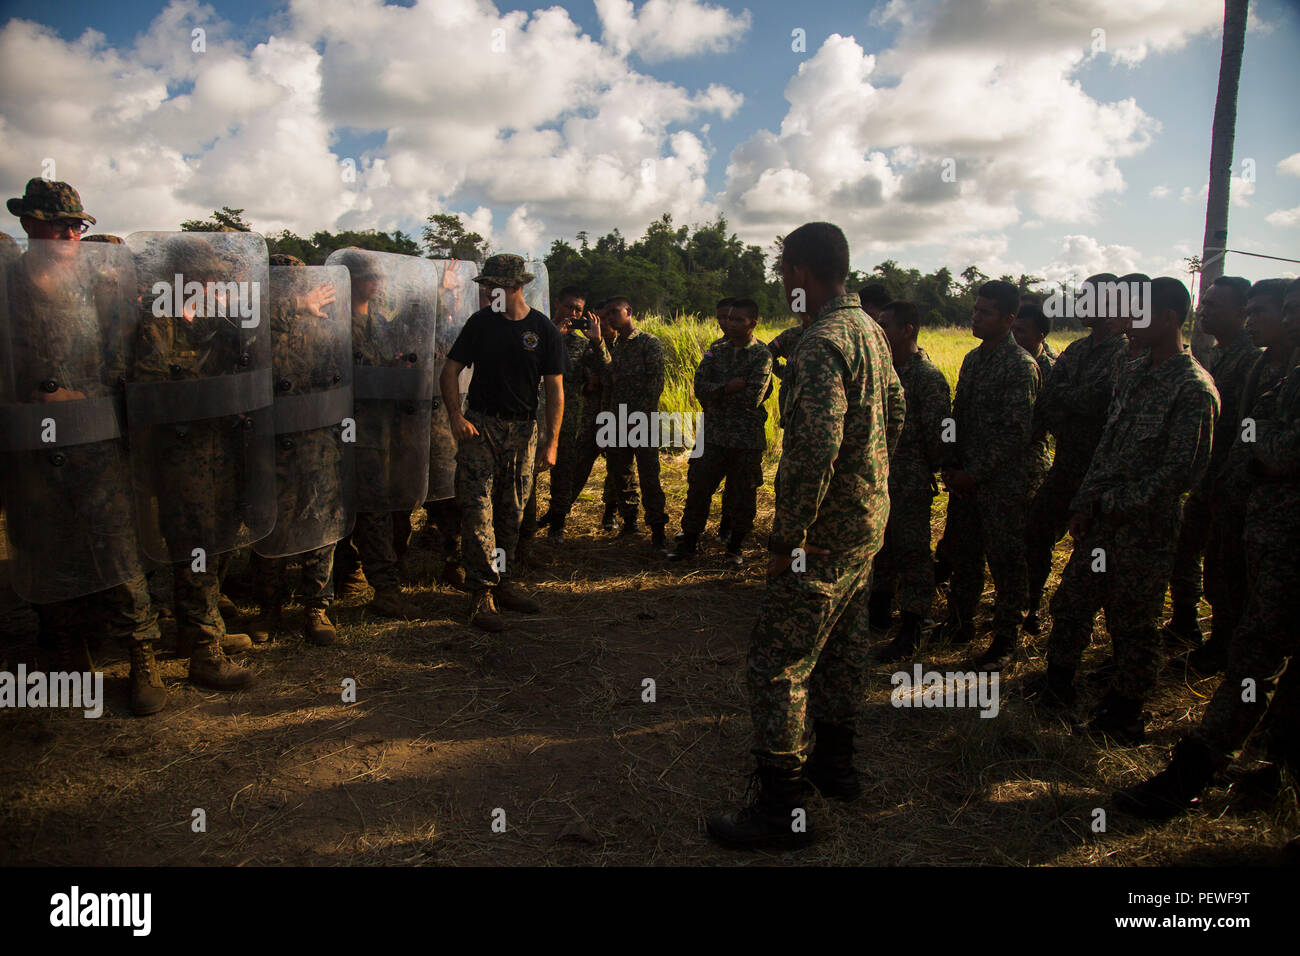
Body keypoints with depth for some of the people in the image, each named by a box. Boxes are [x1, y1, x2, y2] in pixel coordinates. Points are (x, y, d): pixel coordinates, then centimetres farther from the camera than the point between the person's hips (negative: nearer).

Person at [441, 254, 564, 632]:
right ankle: (481, 594, -5)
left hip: (522, 430, 1)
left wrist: (551, 443, -8)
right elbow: (451, 370, 6)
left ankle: (502, 584, 22)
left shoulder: (544, 330, 0)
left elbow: (555, 388, -1)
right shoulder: (480, 323, 2)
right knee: (477, 509, -9)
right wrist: (456, 416, -9)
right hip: (480, 426, -1)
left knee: (512, 512, 9)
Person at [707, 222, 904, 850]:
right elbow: (895, 410, 20)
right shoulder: (869, 329, 10)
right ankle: (835, 763, 38)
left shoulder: (822, 343, -22)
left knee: (777, 662, -3)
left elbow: (815, 450, -30)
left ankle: (780, 809, 6)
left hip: (824, 535, -10)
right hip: (869, 521, 10)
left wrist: (785, 538, -23)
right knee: (840, 644, 21)